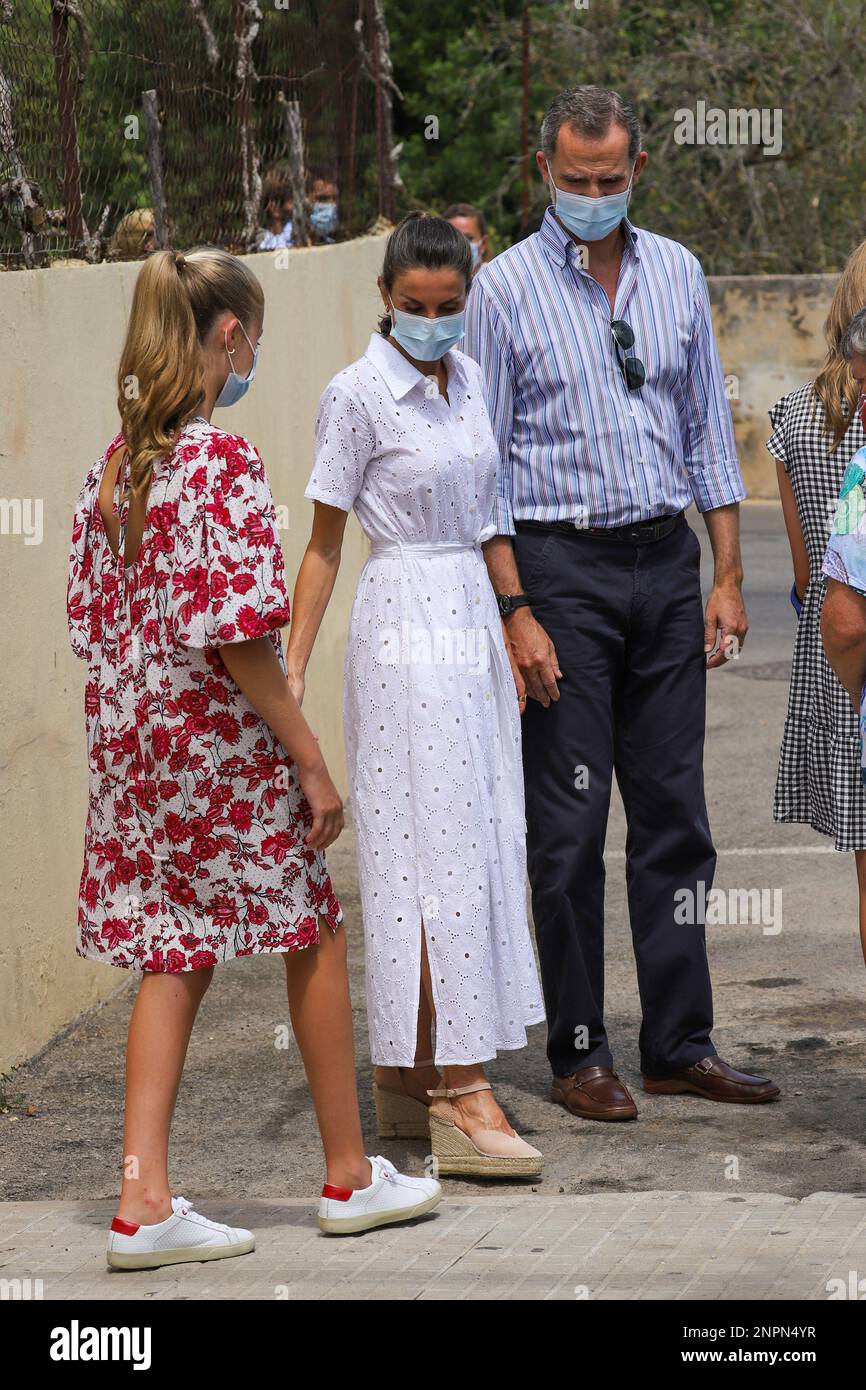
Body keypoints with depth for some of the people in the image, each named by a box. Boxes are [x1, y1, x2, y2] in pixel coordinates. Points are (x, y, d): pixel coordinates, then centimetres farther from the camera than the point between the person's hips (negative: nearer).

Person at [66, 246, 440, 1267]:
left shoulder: (115, 464, 6)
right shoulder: (224, 464, -17)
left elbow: (91, 618, 10)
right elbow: (240, 637, -21)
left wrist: (137, 715, 18)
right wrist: (309, 758, -15)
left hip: (132, 746, 7)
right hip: (221, 743, -7)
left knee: (173, 959, 10)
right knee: (314, 940, 11)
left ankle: (144, 1203, 2)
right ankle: (350, 1177, 23)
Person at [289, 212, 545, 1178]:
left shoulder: (465, 380, 11)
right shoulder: (358, 394, -9)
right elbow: (323, 543, -7)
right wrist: (292, 671, -11)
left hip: (472, 619, 8)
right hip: (406, 624, -8)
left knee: (472, 840, 8)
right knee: (438, 852, -10)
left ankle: (407, 1079, 15)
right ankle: (461, 1095, -11)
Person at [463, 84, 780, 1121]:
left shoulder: (675, 274, 9)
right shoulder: (505, 288, -3)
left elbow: (707, 430, 13)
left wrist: (727, 578, 7)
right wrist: (515, 611, -11)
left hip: (668, 564, 4)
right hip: (562, 568, -4)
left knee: (675, 811, 6)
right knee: (568, 824, -1)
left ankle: (680, 1045, 13)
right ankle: (578, 1053, 7)